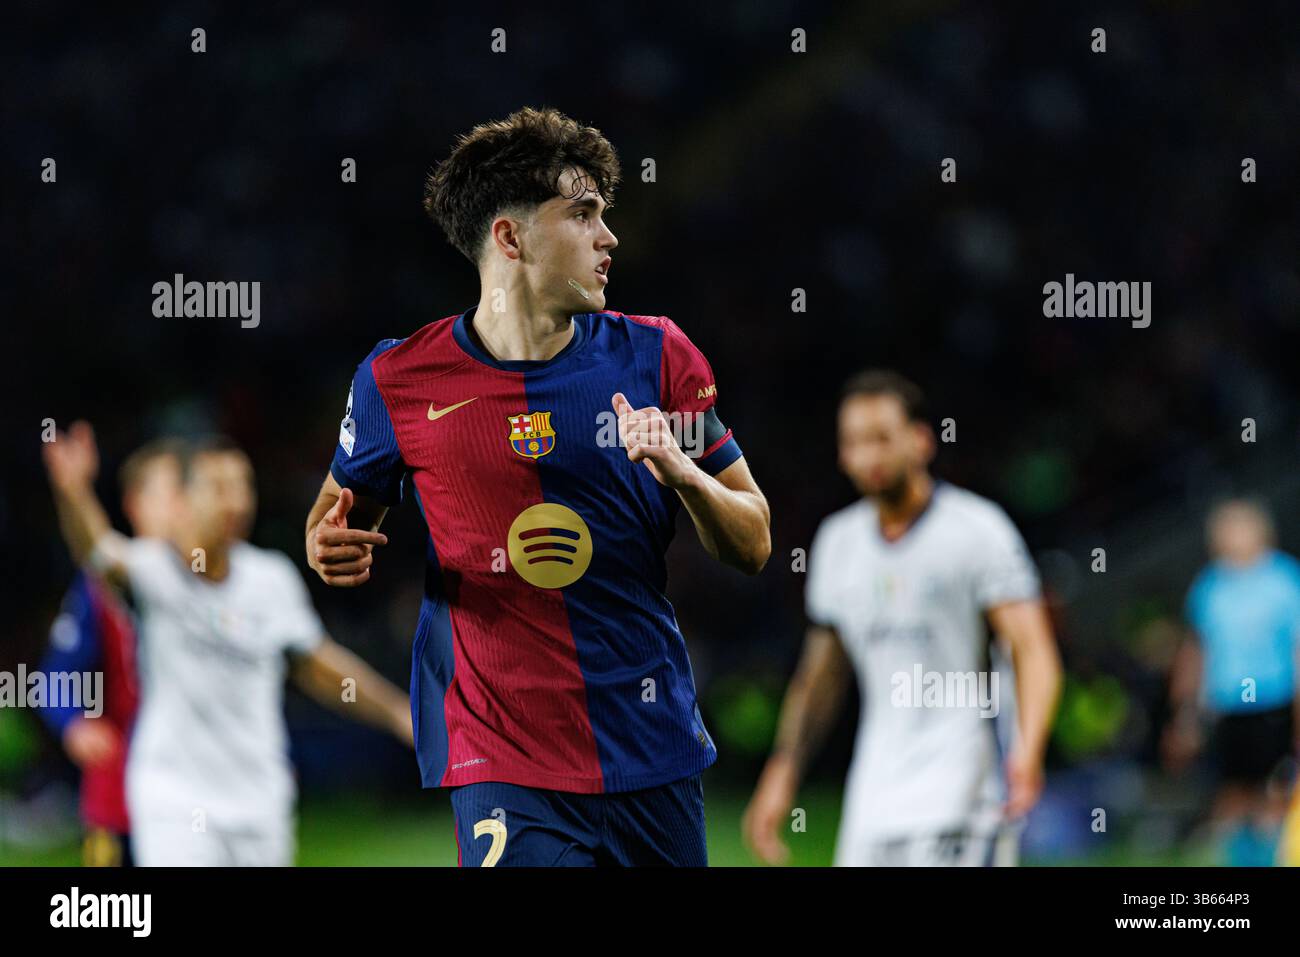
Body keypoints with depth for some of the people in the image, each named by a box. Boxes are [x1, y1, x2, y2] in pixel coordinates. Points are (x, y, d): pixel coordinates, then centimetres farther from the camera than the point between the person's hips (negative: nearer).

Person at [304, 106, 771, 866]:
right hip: (506, 768, -3)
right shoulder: (399, 381, -2)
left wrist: (685, 475, -15)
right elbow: (344, 510, 14)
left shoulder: (656, 356, 2)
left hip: (659, 758, 3)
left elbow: (753, 544, 5)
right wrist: (332, 548, -9)